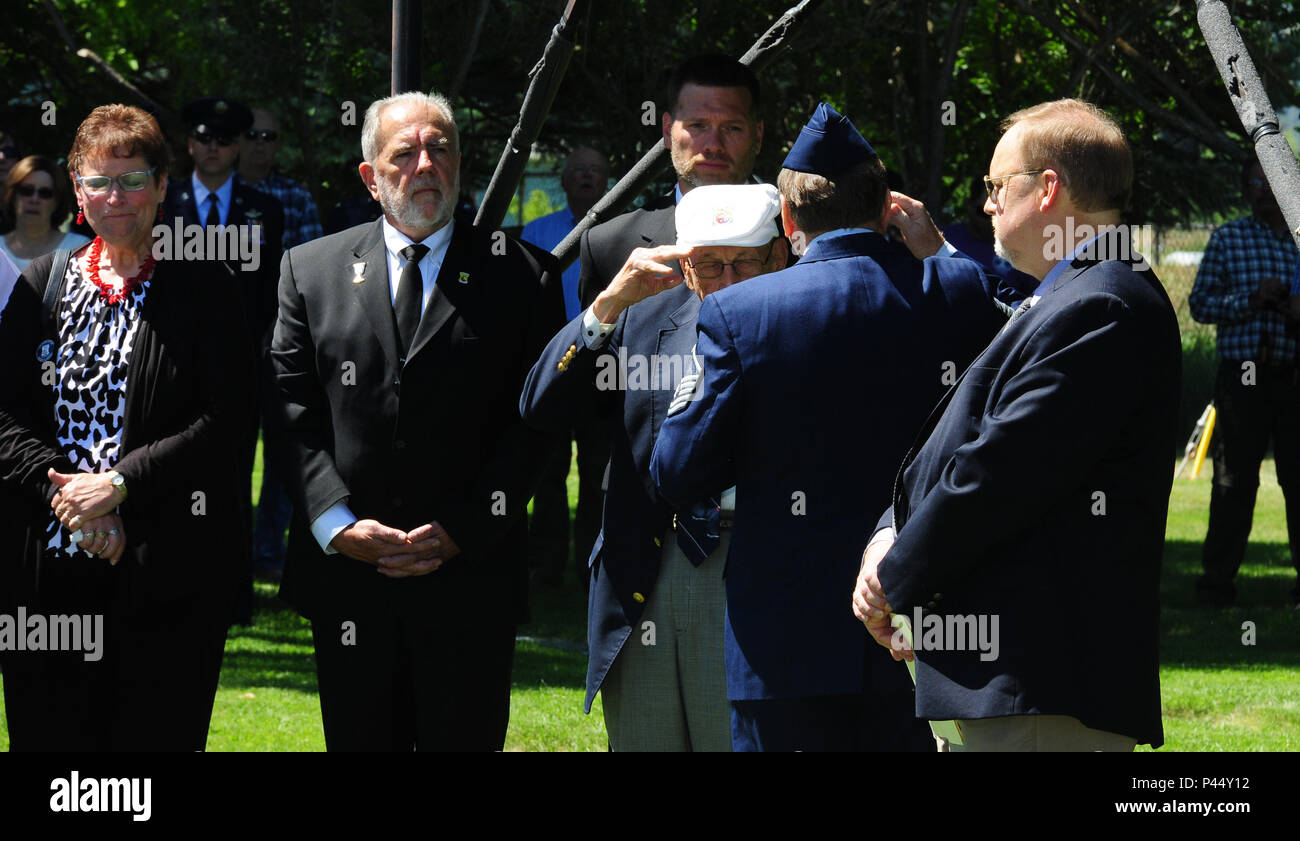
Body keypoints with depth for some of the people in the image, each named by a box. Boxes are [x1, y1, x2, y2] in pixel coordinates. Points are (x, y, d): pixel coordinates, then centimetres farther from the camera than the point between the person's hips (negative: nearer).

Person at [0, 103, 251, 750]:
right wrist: (62, 492, -10)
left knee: (155, 733, -1)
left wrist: (120, 483, -15)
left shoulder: (202, 291, 2)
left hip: (165, 568, -3)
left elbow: (221, 418, -6)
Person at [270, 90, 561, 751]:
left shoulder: (516, 274, 5)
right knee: (359, 743, 6)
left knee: (465, 741, -1)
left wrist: (464, 532, -9)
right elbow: (294, 410, 4)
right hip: (346, 573, 2)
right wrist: (339, 524, -8)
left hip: (470, 576, -2)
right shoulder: (309, 270, 10)